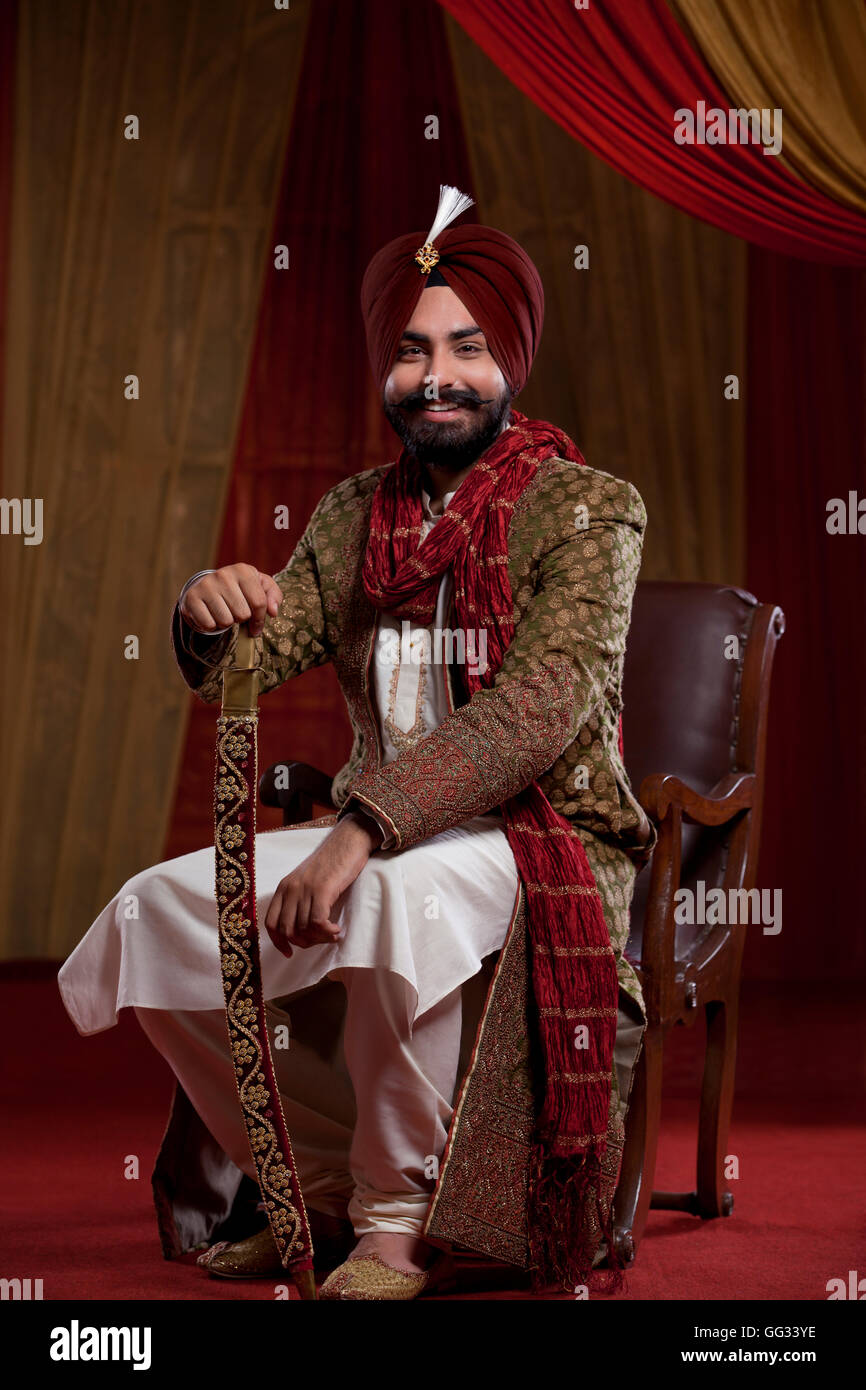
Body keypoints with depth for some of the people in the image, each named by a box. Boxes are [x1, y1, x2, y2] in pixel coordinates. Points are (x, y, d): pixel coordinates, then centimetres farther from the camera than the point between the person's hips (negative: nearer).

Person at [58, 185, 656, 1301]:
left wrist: (363, 828, -31)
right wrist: (212, 616, -23)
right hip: (380, 835, 6)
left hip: (549, 841, -6)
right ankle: (324, 1180, 5)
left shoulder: (587, 508, -7)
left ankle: (406, 1217, -17)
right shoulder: (354, 514, 11)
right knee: (154, 914, -12)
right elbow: (242, 670, 4)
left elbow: (543, 704, -21)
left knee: (399, 901, -38)